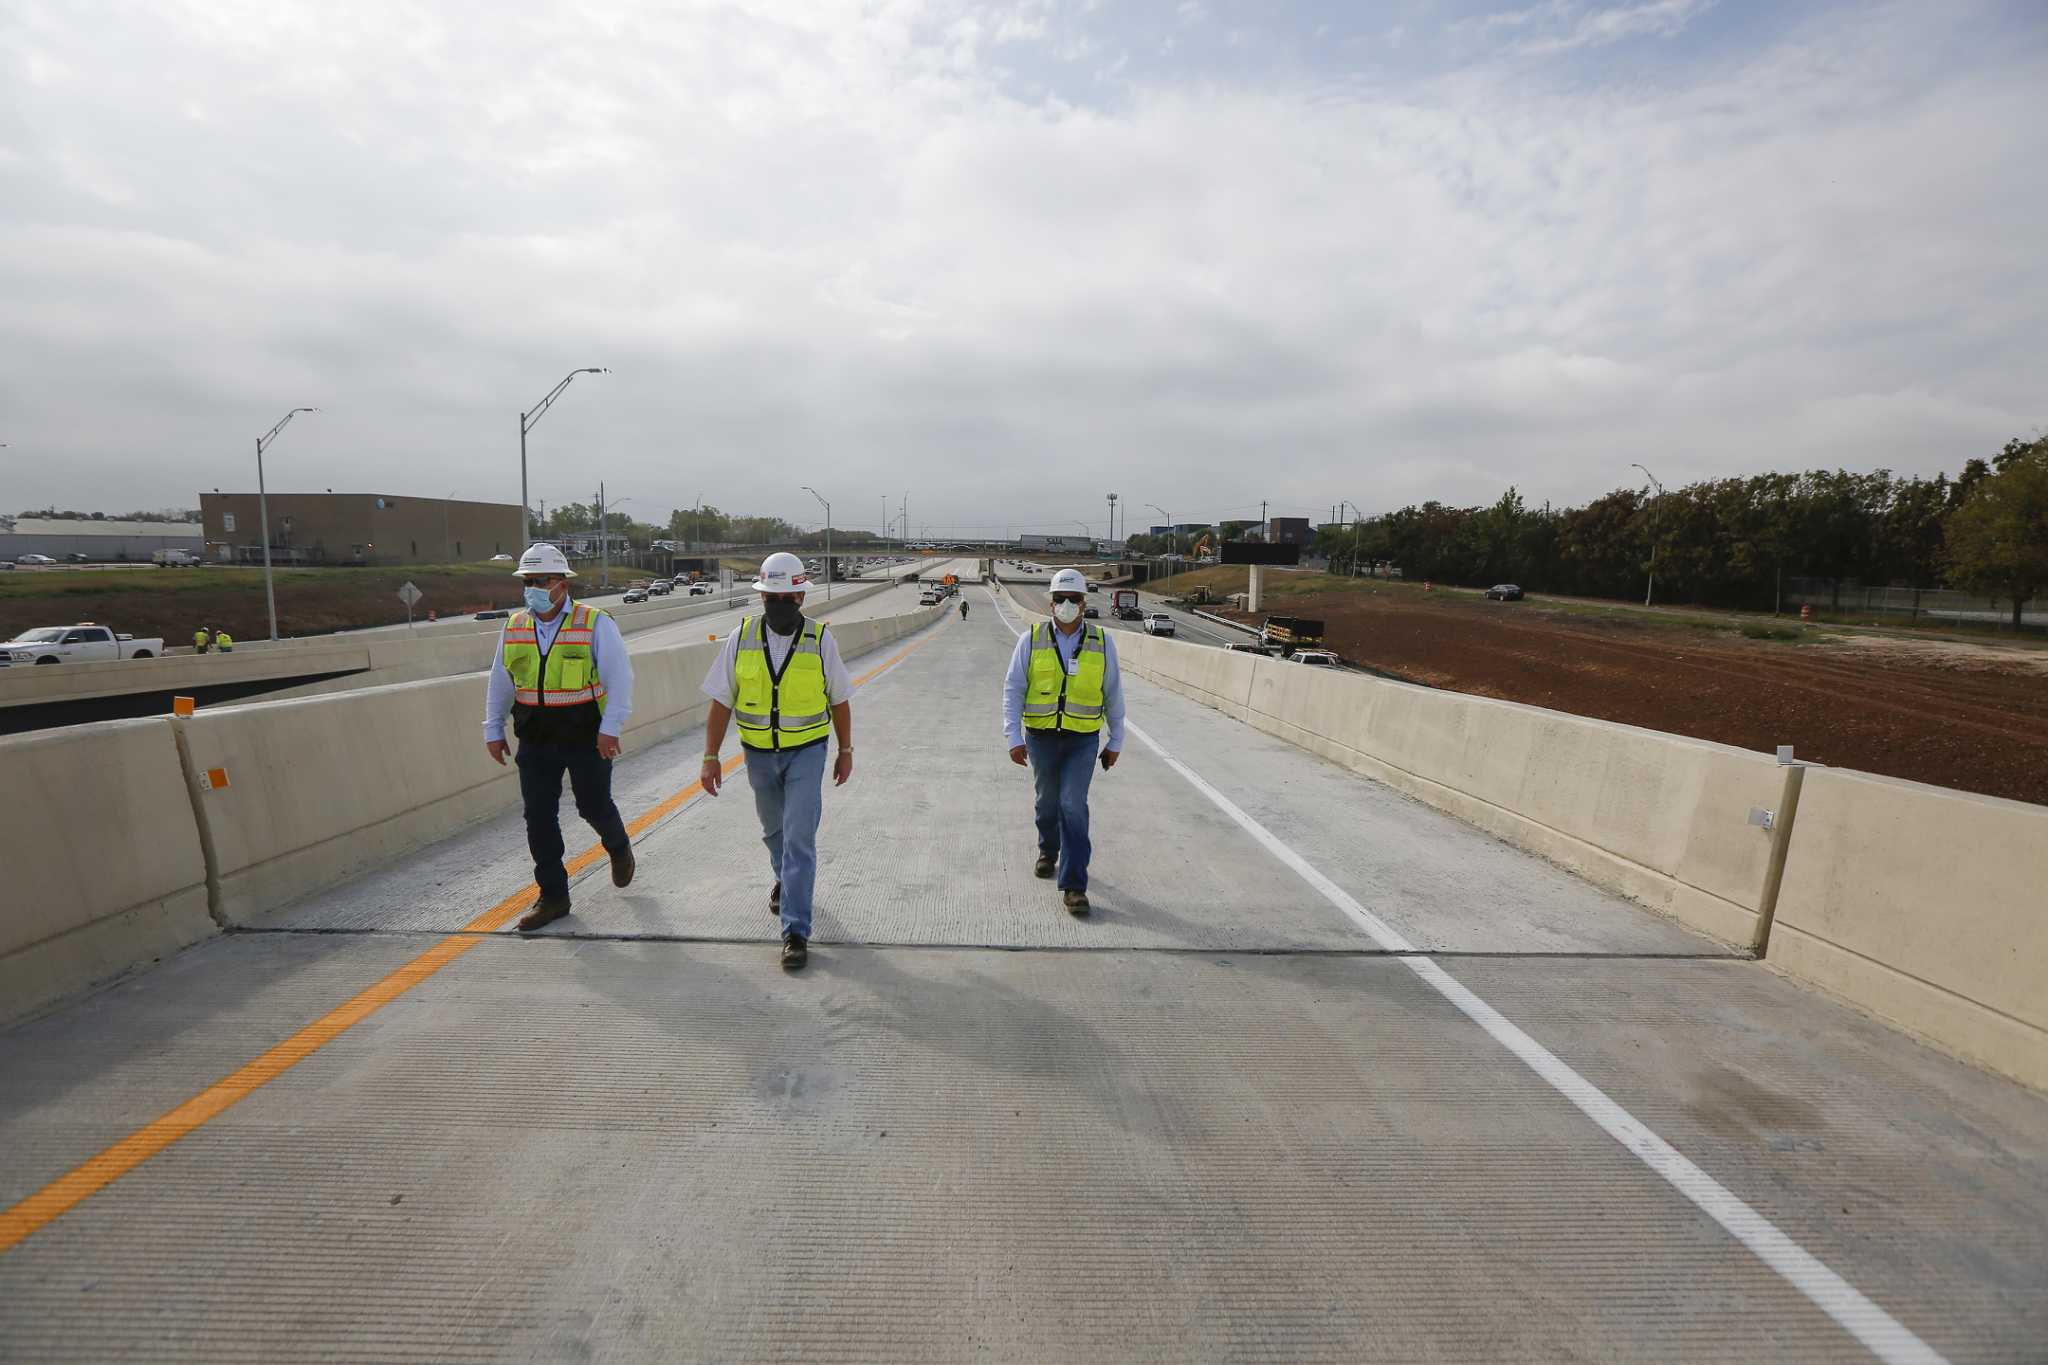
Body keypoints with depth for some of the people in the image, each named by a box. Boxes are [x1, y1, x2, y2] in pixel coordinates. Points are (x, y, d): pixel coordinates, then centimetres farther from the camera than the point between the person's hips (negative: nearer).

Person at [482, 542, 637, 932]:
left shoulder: (594, 624, -9)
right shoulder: (513, 627, 6)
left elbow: (620, 677, -12)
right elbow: (500, 682, 15)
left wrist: (610, 728, -17)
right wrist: (493, 730, 15)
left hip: (587, 738, -4)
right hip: (535, 740, 4)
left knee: (594, 805, 8)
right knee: (539, 818, 4)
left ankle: (619, 848, 42)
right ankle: (552, 896, 16)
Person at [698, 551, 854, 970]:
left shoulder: (821, 639, -9)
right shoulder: (741, 637, -6)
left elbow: (840, 700, 1)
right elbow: (721, 701, -2)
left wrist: (846, 752, 5)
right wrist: (711, 757, -5)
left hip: (807, 752, -3)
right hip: (759, 755, 3)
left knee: (799, 838, -9)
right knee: (774, 830, 22)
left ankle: (795, 931, -2)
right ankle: (785, 880, 52)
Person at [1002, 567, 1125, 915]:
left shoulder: (1102, 642, -2)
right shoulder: (1031, 640, -4)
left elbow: (1113, 695, 5)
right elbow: (1013, 690, -3)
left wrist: (1115, 741, 7)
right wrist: (1013, 738, -11)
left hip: (1083, 739, -1)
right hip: (1041, 736, 1)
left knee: (1073, 806, -10)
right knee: (1048, 800, 16)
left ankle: (1073, 885, -5)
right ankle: (1048, 851, 45)